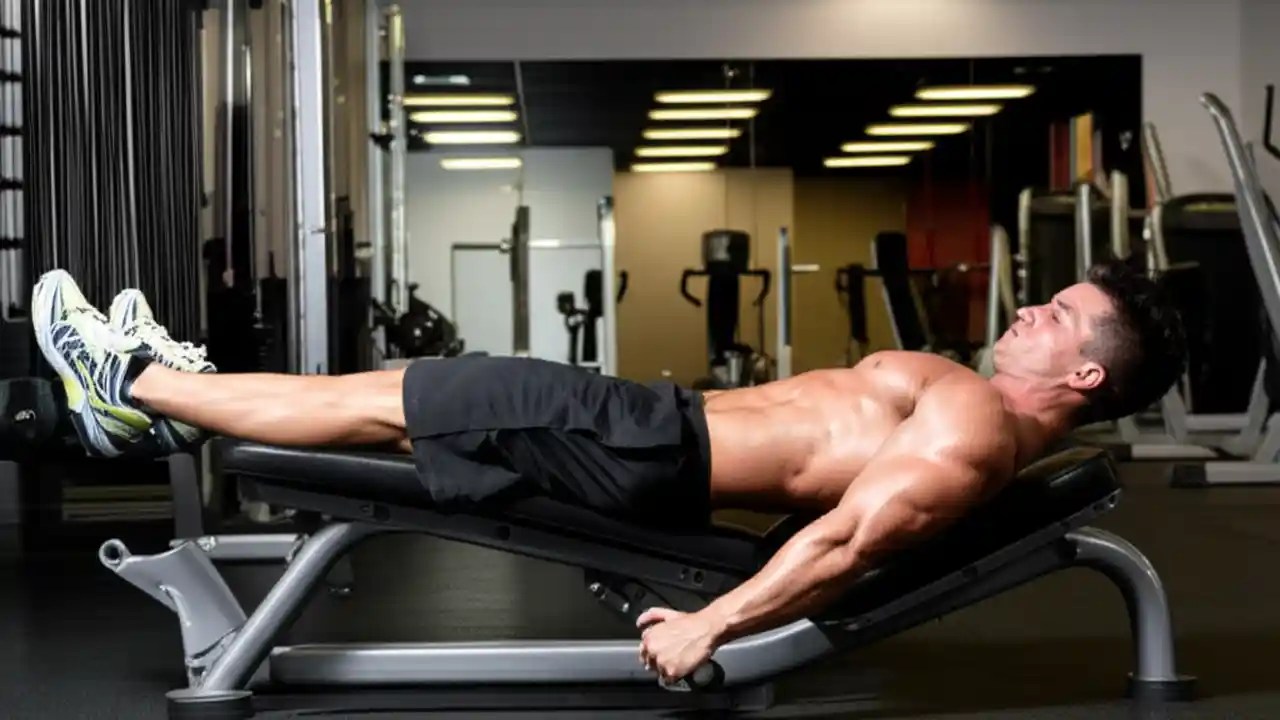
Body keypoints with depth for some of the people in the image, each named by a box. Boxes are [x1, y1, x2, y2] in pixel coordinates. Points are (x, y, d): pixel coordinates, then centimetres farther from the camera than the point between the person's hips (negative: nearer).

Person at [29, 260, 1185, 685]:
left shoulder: (974, 428, -17)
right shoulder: (987, 410, 14)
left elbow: (851, 538, -27)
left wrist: (711, 625, -27)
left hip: (659, 452, -9)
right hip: (674, 428, 9)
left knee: (385, 407, -2)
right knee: (409, 396, 13)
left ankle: (141, 380, 10)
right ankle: (166, 404, 25)